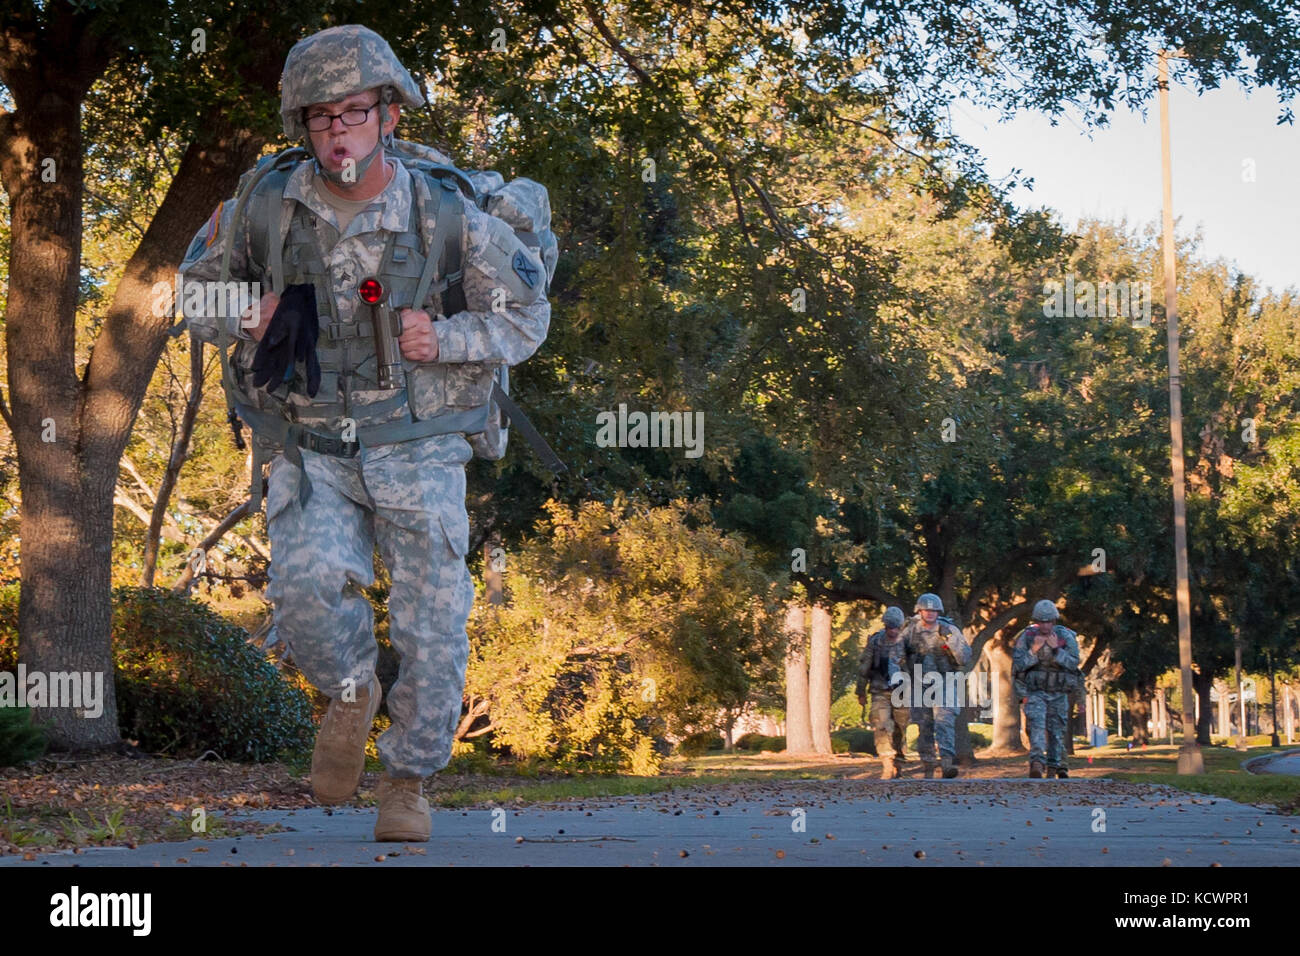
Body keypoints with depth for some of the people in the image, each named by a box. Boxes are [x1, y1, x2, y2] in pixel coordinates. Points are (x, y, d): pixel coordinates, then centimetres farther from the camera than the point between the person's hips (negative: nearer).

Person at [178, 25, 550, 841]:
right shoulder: (266, 209, -5)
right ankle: (352, 692, 9)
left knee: (433, 628, -2)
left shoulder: (444, 219, -9)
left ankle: (408, 780, 21)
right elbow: (196, 287, 12)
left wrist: (445, 339, -15)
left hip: (418, 452, 0)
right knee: (309, 583, -24)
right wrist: (244, 323, -9)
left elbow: (528, 314, 2)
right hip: (311, 453, 1)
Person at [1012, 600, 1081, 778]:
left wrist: (1056, 649, -28)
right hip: (1035, 692, -2)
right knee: (1037, 725, -21)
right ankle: (1037, 762, -33)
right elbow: (1018, 665, -11)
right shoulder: (1026, 637, -7)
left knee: (1057, 730, 9)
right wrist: (1033, 651, -25)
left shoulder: (1066, 637, -6)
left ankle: (1054, 766, 24)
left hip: (1059, 694, 2)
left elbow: (1073, 663, -15)